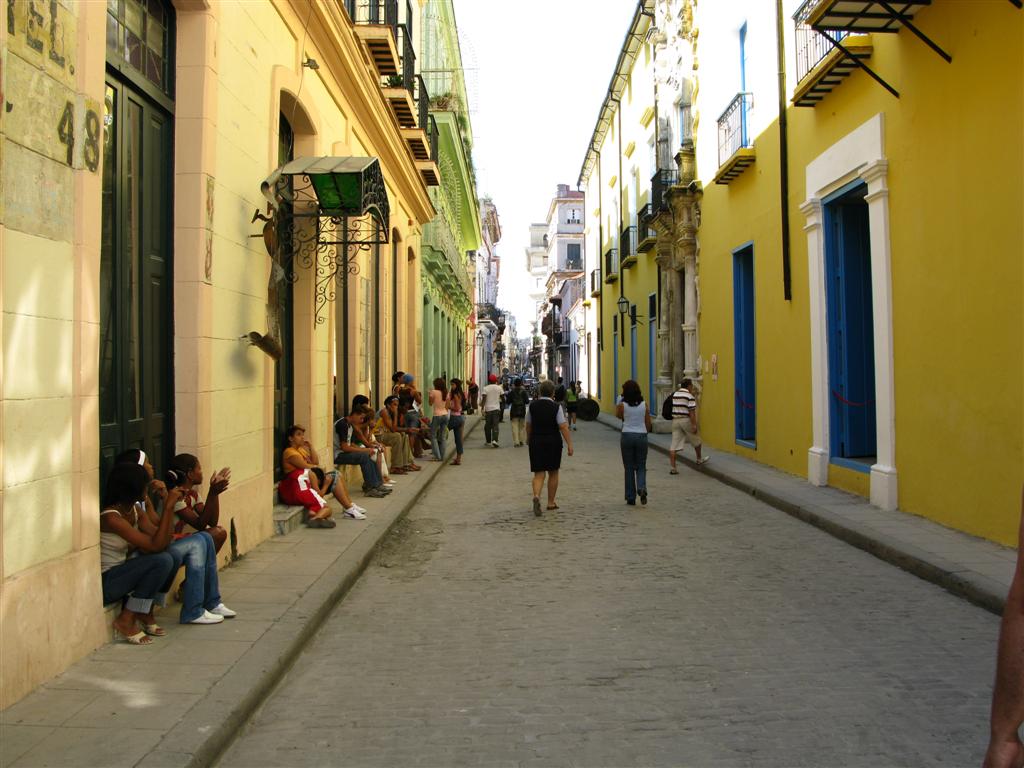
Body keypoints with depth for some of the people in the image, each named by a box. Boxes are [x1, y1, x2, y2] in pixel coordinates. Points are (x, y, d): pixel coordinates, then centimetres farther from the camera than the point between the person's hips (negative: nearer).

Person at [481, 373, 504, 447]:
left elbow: (484, 399, -11)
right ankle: (494, 440, -19)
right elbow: (502, 397, 10)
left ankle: (488, 441, 20)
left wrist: (482, 408, -11)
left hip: (488, 409, 0)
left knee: (487, 426, 11)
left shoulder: (485, 388, -4)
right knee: (495, 425, -2)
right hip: (496, 408, 0)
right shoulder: (499, 388, 1)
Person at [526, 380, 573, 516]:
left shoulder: (532, 406, 0)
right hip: (553, 442, -1)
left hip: (536, 442, 2)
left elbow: (528, 425, 9)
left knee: (539, 473, 2)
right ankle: (551, 502, 21)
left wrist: (529, 438, 27)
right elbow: (563, 427, -15)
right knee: (553, 473, 15)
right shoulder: (556, 407, -9)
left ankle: (536, 496, -25)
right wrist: (569, 444, -12)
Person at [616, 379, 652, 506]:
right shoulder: (644, 405, -2)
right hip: (641, 436, 1)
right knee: (641, 467, 11)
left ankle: (631, 498, 10)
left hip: (627, 436, -1)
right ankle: (642, 488, -16)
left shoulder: (622, 405, -8)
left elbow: (618, 415, 14)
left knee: (629, 468, 9)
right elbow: (648, 424, 3)